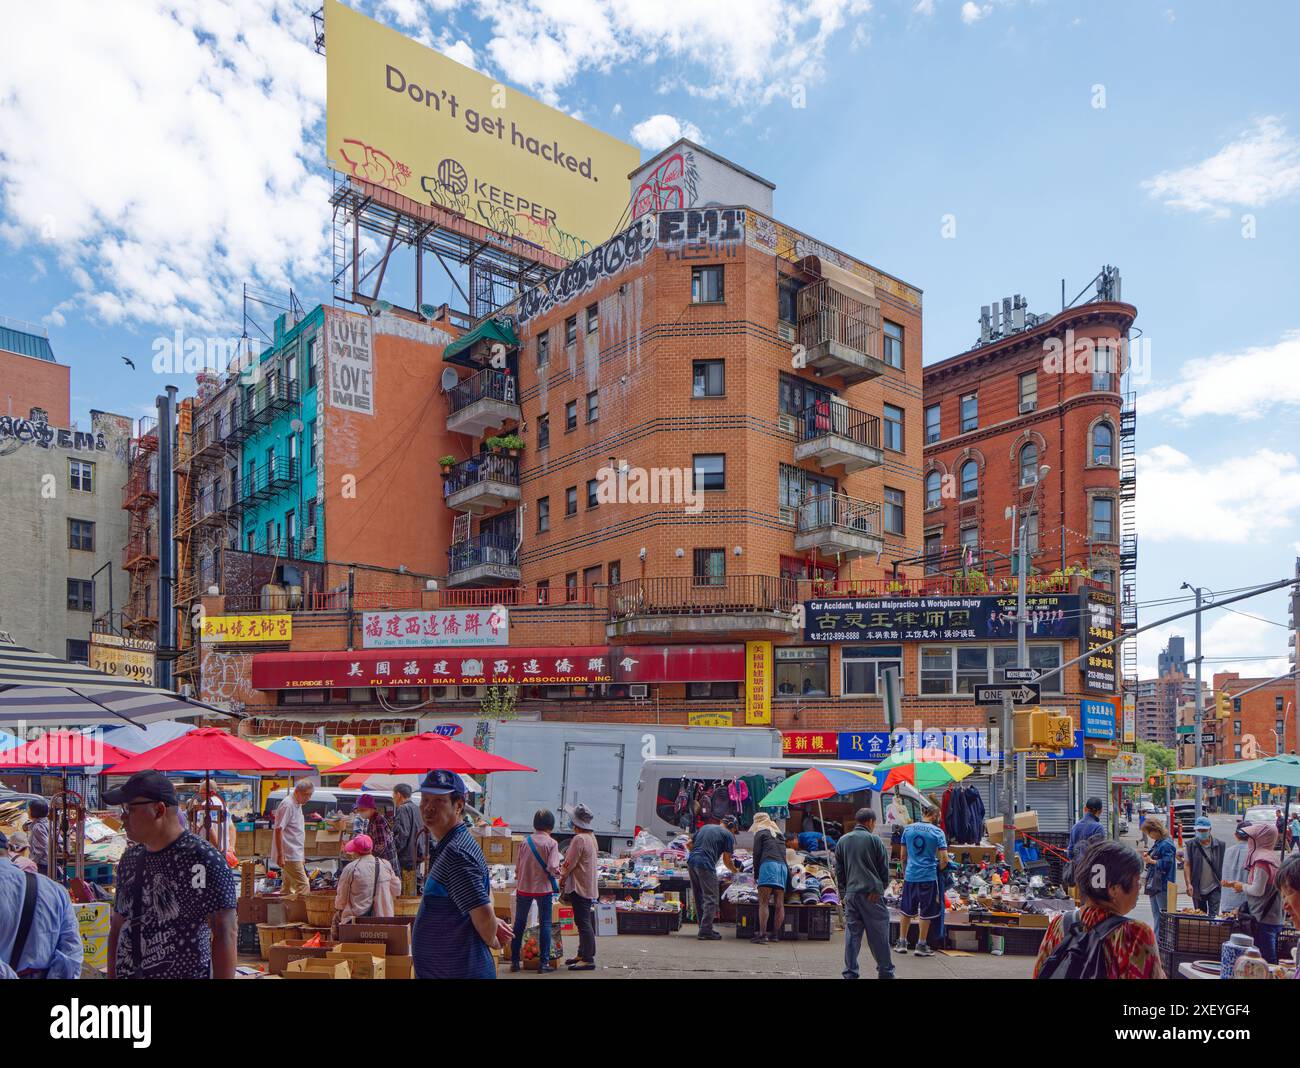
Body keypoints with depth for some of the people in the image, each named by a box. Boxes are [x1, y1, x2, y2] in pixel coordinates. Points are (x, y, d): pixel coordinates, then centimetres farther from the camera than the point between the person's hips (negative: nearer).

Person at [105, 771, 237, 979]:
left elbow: (225, 932, -17)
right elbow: (117, 929, 15)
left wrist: (223, 977, -20)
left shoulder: (202, 858, -15)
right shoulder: (129, 859, 8)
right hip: (126, 974, 7)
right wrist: (111, 976, 11)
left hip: (184, 973, -6)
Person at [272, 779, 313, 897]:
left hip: (296, 855, 10)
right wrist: (280, 856, -21)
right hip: (290, 856, -10)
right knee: (303, 886, -13)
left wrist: (302, 856, 23)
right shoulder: (287, 805, -14)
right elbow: (278, 830, -18)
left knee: (289, 888, 13)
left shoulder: (297, 805, 15)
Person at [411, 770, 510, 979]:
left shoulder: (456, 853, -22)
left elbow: (483, 915, -25)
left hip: (459, 971, -10)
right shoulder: (447, 847, 11)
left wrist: (492, 941, -7)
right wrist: (494, 922, 9)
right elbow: (487, 889, 22)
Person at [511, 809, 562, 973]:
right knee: (545, 924, 6)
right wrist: (560, 871, 2)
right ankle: (543, 962, 5)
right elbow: (552, 867, -18)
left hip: (524, 887, 3)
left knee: (519, 924, 13)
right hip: (543, 888, -3)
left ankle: (514, 961, 16)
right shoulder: (552, 843, -9)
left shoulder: (525, 841, 1)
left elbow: (517, 867, 4)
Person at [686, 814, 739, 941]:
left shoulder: (705, 827, 23)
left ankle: (704, 927, 21)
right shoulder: (728, 835, 4)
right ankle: (706, 931, -4)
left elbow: (688, 844, 23)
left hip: (691, 862, 7)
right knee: (710, 899, -1)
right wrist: (735, 870, 19)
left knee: (698, 898, 15)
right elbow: (726, 859, 2)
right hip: (705, 865, -7)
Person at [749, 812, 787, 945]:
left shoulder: (760, 833, 12)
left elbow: (757, 855, 6)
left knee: (763, 902, -11)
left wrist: (756, 875, 13)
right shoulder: (779, 834, 29)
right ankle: (775, 934, 1)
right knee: (779, 904, 3)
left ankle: (762, 934, -21)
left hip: (769, 864, -6)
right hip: (783, 866, 6)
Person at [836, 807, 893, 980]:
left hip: (851, 893, 4)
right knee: (878, 934, 5)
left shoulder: (842, 841, 10)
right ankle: (885, 972, 13)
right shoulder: (874, 840, -3)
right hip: (871, 893, -4)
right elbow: (884, 869, 1)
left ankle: (850, 973, 5)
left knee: (852, 933, 6)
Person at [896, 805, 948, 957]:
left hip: (910, 875, 4)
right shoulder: (937, 832, -6)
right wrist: (938, 869, 9)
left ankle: (902, 943, 19)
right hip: (928, 877, -4)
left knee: (906, 910, 15)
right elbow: (944, 860, -10)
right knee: (926, 912, 8)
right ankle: (921, 945, 14)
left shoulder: (908, 829, 5)